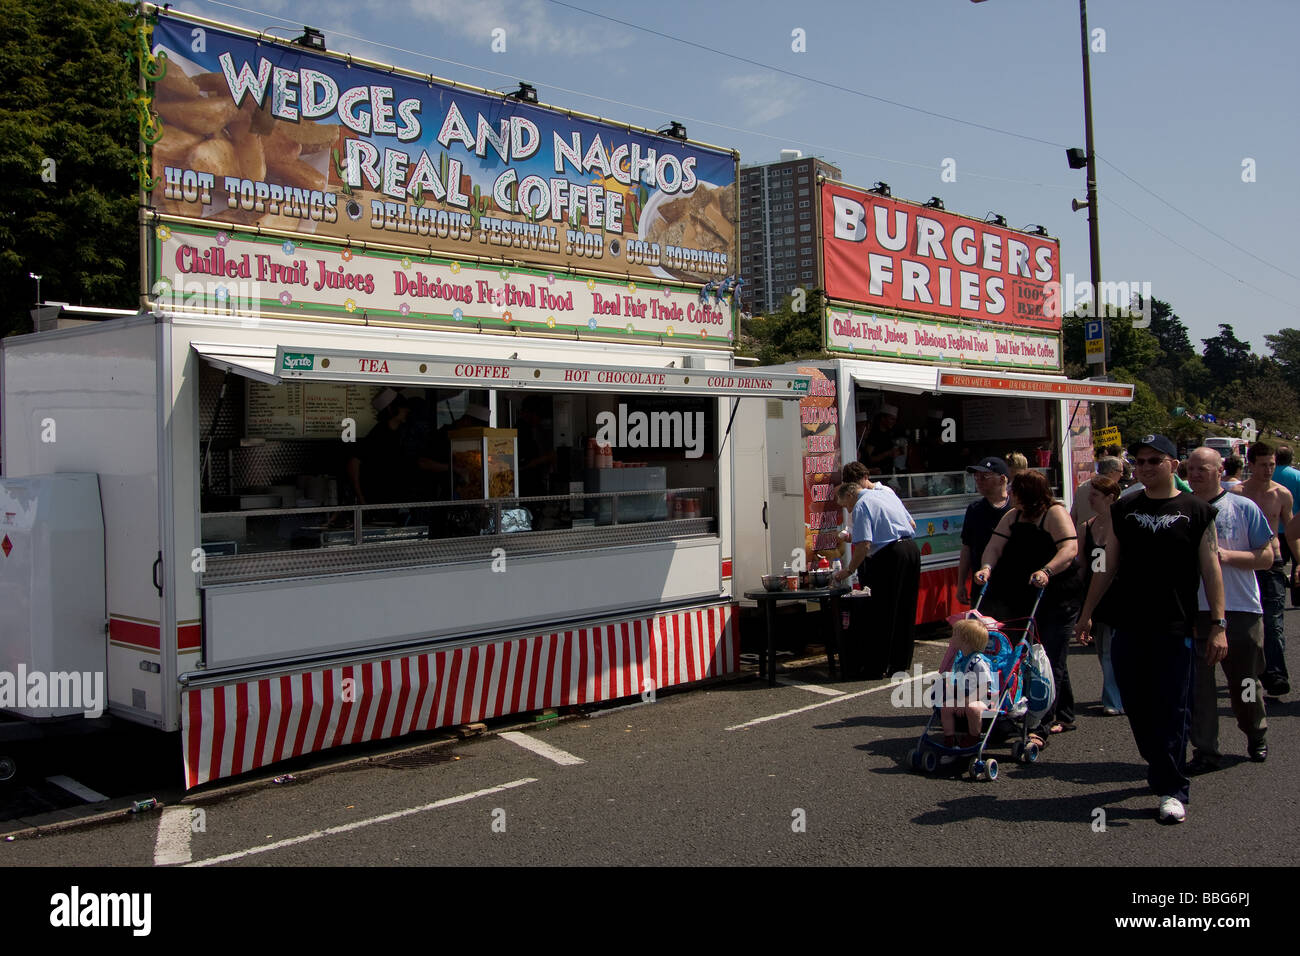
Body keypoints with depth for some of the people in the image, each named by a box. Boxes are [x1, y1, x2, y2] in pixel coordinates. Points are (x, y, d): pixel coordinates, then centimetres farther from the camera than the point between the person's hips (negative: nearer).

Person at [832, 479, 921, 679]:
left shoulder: (861, 505, -5)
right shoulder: (887, 493, 19)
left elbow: (863, 545, -15)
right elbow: (912, 524, 24)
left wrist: (848, 570, -6)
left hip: (890, 557, -8)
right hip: (912, 549, 8)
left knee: (882, 614, -1)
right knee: (904, 611, 15)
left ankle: (877, 666, 3)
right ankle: (900, 662, 22)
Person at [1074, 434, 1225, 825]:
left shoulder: (1196, 511, 1)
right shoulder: (1122, 510, 8)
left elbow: (1211, 571, -1)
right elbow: (1108, 566, 13)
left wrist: (1218, 624, -6)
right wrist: (1086, 612, 12)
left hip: (1175, 630, -3)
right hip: (1128, 628, 3)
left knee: (1172, 711, -2)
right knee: (1137, 706, 8)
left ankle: (1172, 790, 5)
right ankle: (1160, 769, 27)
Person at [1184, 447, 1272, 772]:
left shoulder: (1244, 508, 1)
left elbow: (1266, 556, -1)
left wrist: (1227, 556, -16)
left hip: (1241, 610, -1)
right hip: (1193, 611, 1)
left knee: (1244, 683, 11)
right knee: (1197, 684, -1)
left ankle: (1256, 736, 36)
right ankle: (1204, 750, 7)